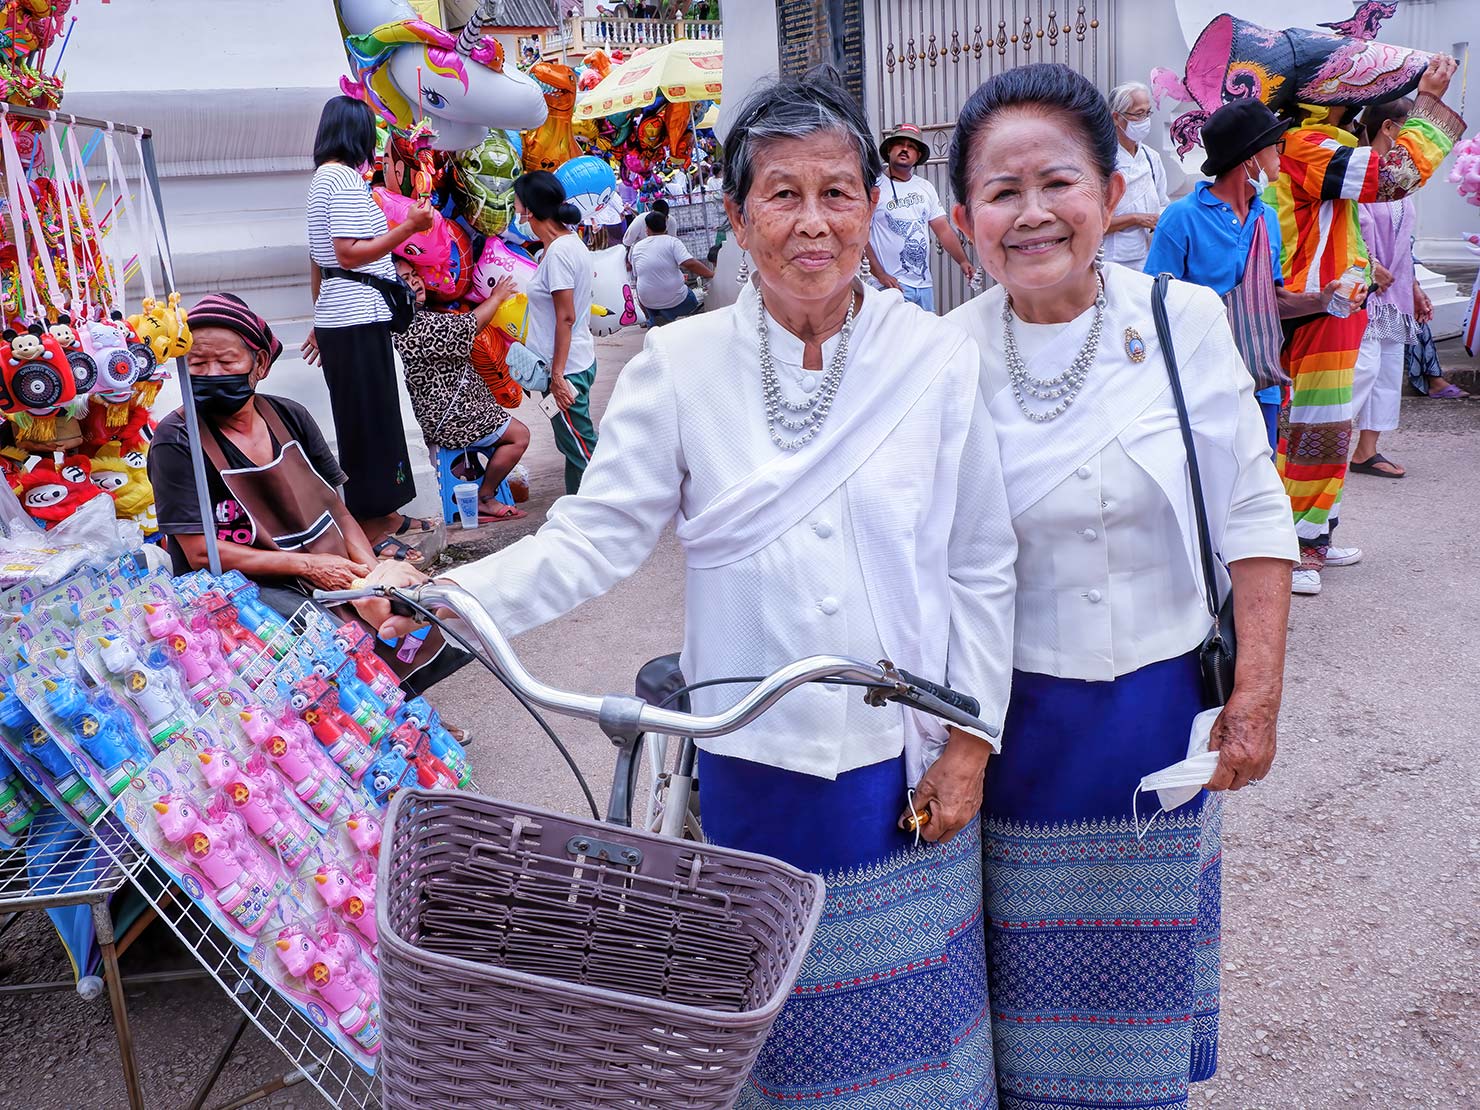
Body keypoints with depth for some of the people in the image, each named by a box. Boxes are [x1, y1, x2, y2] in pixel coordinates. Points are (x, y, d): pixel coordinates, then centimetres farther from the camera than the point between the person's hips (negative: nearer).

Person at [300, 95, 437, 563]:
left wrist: (320, 322, 25)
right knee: (368, 424, -6)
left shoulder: (322, 179, 18)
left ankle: (383, 515, 25)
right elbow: (349, 253, -19)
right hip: (358, 321, -10)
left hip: (337, 320, 10)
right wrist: (409, 227, -18)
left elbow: (317, 260, 21)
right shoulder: (344, 177, -11)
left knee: (374, 420, 15)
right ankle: (370, 531, -1)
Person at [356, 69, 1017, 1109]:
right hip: (754, 764, 0)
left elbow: (982, 568, 0)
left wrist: (970, 742, -2)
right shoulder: (682, 364, -4)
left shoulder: (941, 362, -4)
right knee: (776, 1022, 16)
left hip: (907, 771, 0)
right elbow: (596, 536, -7)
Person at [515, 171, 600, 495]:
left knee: (580, 447, -2)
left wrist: (557, 374, -19)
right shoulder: (570, 241, 10)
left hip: (567, 366, -10)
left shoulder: (558, 252, -18)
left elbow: (566, 317, -20)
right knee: (575, 444, 17)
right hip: (579, 360, 10)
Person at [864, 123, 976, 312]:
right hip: (892, 284, -6)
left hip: (925, 284, 6)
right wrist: (880, 275, -18)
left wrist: (963, 261, -4)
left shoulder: (926, 188, 13)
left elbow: (943, 229, 10)